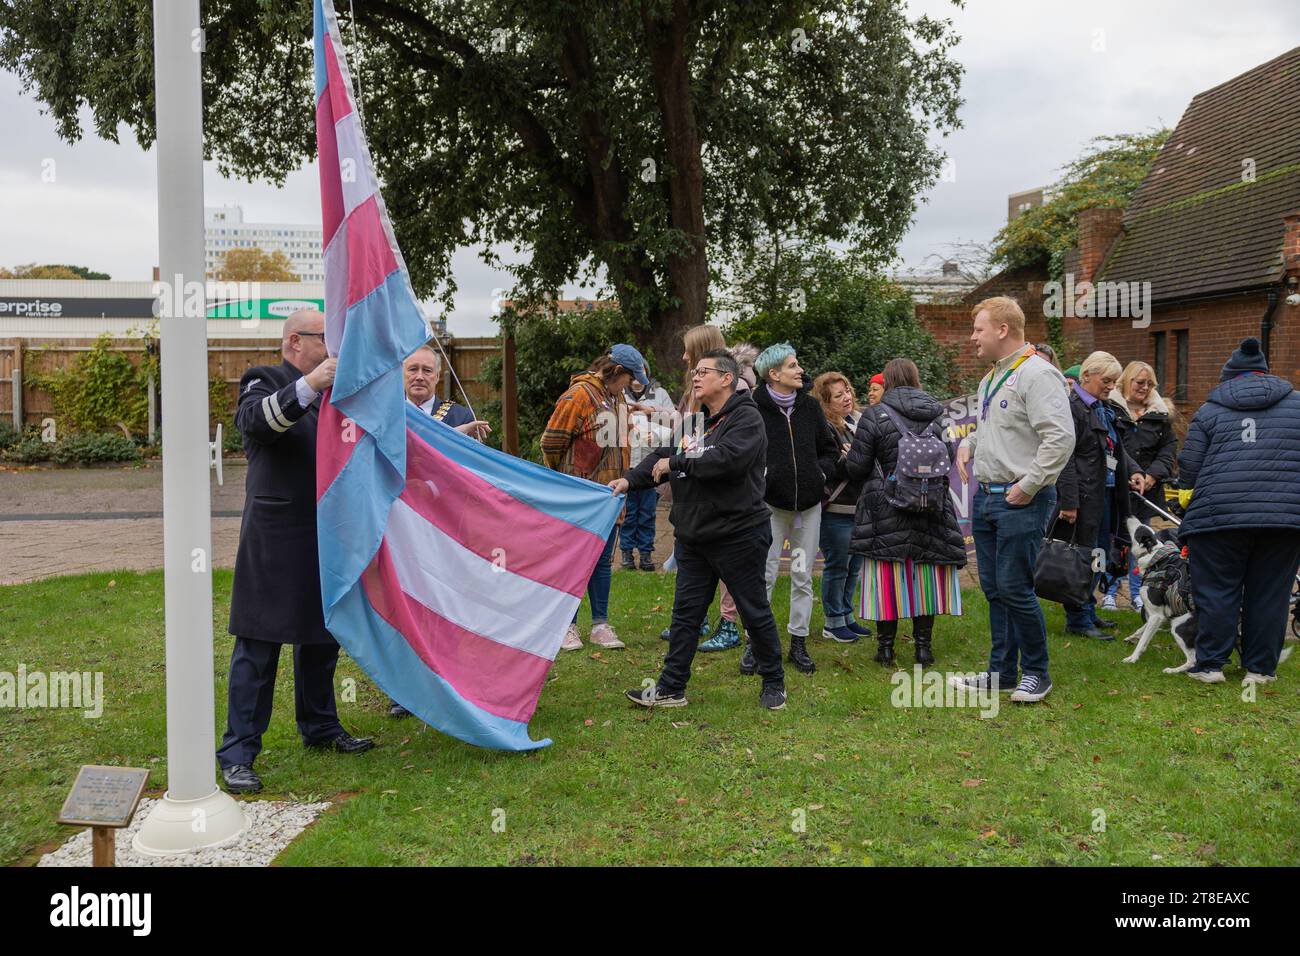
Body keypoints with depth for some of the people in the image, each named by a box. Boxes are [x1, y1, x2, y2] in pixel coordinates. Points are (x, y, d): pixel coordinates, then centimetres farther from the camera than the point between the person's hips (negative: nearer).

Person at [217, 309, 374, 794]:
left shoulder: (331, 391, 17)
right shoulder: (265, 381, -4)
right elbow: (253, 418, -27)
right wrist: (309, 385, -38)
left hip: (326, 538, 7)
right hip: (274, 540, -7)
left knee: (322, 637, 17)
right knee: (258, 646, -4)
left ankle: (320, 726, 33)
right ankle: (238, 753, 2)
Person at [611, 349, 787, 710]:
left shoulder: (746, 418, -12)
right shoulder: (698, 421, 14)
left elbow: (728, 459, -28)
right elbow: (665, 455, 10)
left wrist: (676, 462, -19)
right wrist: (631, 479, -7)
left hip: (738, 535, -7)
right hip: (694, 537, 8)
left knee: (755, 611, 6)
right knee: (685, 611, 10)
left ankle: (773, 683, 22)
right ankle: (671, 687, 17)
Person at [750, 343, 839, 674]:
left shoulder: (810, 406, 6)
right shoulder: (754, 408, -8)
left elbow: (830, 448, 16)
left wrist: (821, 472, 0)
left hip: (808, 503, 4)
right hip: (771, 503, -4)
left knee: (803, 577, 9)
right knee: (764, 574, -5)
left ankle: (799, 643, 18)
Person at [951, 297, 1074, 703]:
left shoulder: (1036, 373, -14)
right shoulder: (989, 379, 16)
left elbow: (1061, 437, -23)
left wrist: (1027, 487, -20)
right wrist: (967, 443, 12)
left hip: (1022, 502, -9)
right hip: (985, 498, 9)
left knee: (1014, 588, -5)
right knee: (994, 589, 13)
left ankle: (1036, 672, 11)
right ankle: (1000, 671, 23)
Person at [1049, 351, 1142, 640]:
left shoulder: (1104, 408, 17)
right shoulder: (1072, 407, -12)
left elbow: (1117, 448, 29)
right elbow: (1065, 457, -18)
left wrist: (1132, 471, 10)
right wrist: (1069, 501, -22)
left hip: (1106, 494, 10)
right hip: (1084, 497, -10)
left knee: (1101, 555, 15)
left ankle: (1087, 610, 27)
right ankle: (1078, 619, 3)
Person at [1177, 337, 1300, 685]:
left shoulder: (1209, 410, 6)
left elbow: (1188, 469, 5)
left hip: (1220, 514, -1)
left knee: (1217, 592, 6)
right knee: (1269, 595, 9)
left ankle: (1210, 665, 10)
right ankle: (1260, 669, 14)